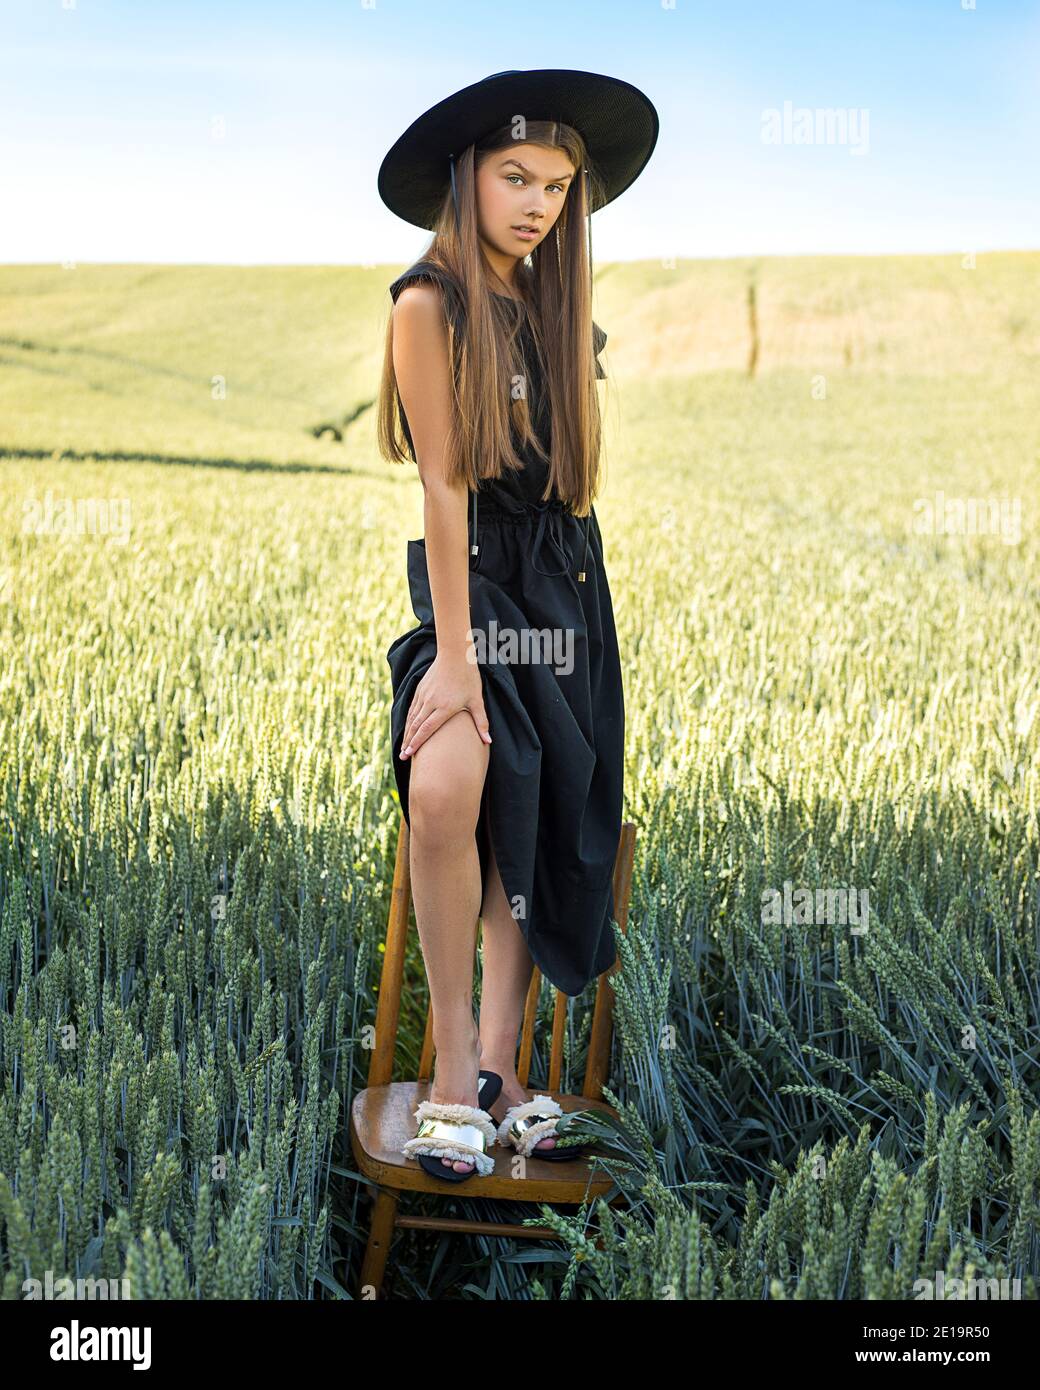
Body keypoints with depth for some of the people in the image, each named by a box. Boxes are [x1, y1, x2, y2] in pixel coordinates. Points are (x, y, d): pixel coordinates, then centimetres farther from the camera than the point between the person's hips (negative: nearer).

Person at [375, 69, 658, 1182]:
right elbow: (444, 483, -15)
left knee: (540, 825, 0)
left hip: (566, 583, 7)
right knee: (447, 790, -28)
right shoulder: (430, 303, -7)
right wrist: (454, 652, -19)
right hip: (470, 578, -6)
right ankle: (457, 1058, -14)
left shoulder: (556, 306, 12)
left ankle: (498, 1065, 7)